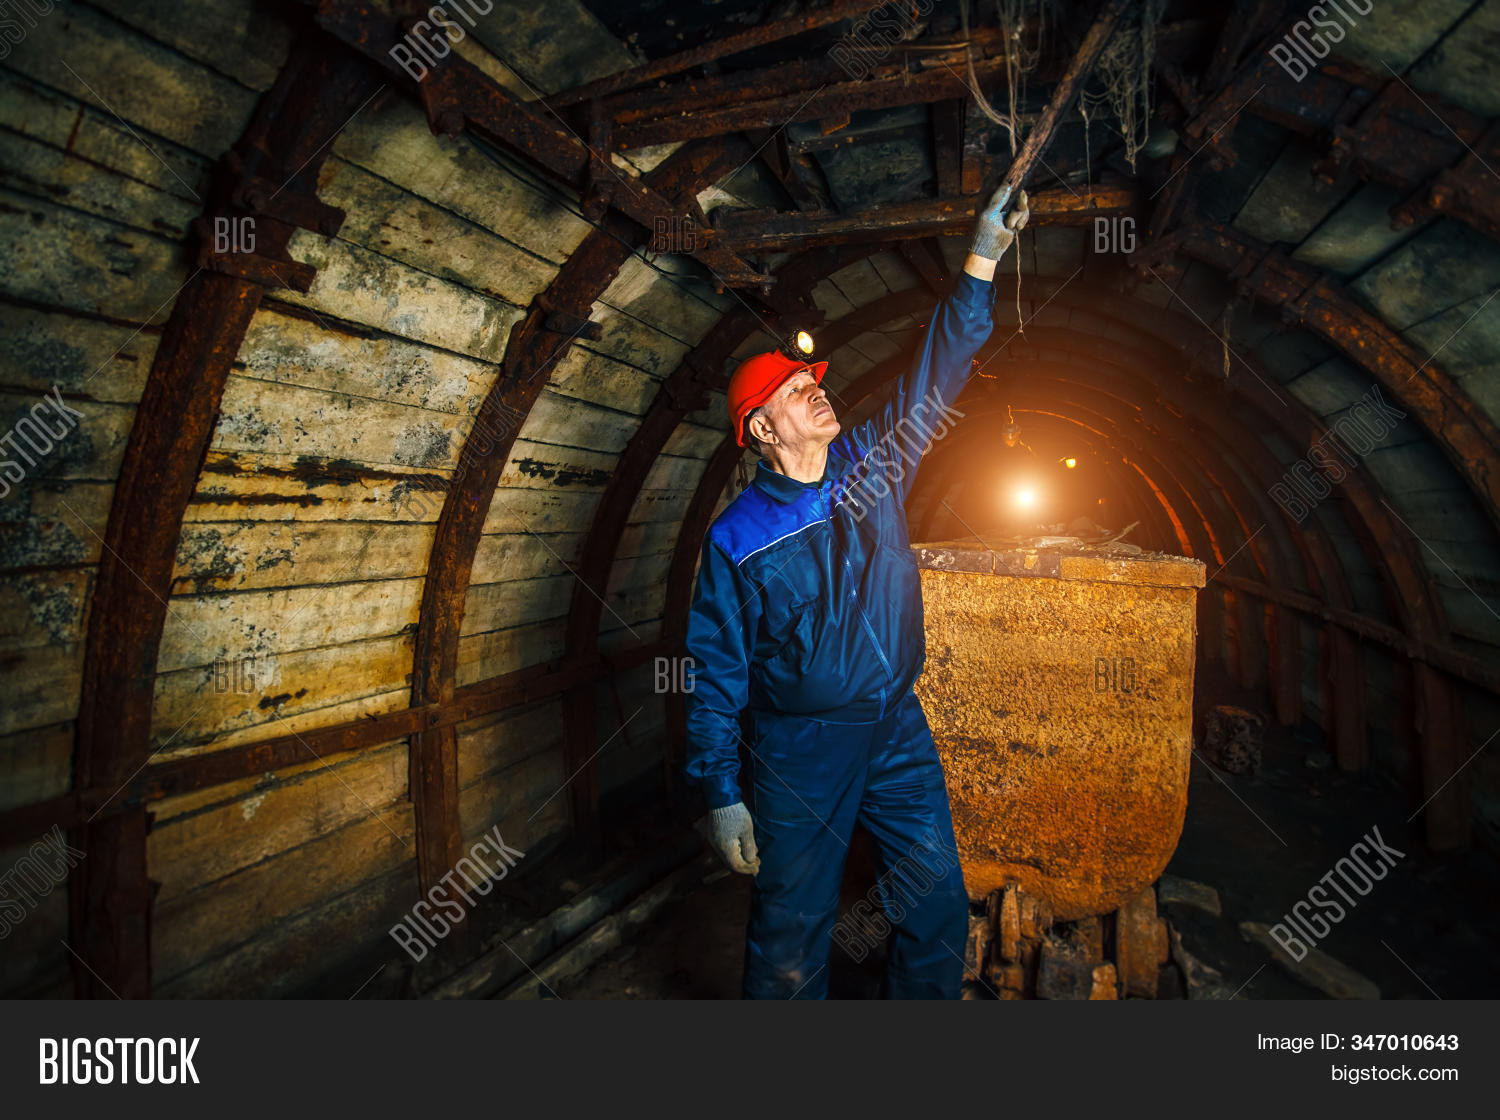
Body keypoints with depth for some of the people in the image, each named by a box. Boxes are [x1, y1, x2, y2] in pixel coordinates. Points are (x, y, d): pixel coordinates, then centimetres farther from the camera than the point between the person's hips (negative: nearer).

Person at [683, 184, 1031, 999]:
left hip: (899, 731, 4)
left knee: (939, 910, 14)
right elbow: (716, 671, -9)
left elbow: (939, 371, 2)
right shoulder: (736, 536, -10)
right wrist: (719, 795, -11)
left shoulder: (873, 462, 1)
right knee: (791, 938, 10)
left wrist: (983, 257, -3)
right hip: (798, 750, -4)